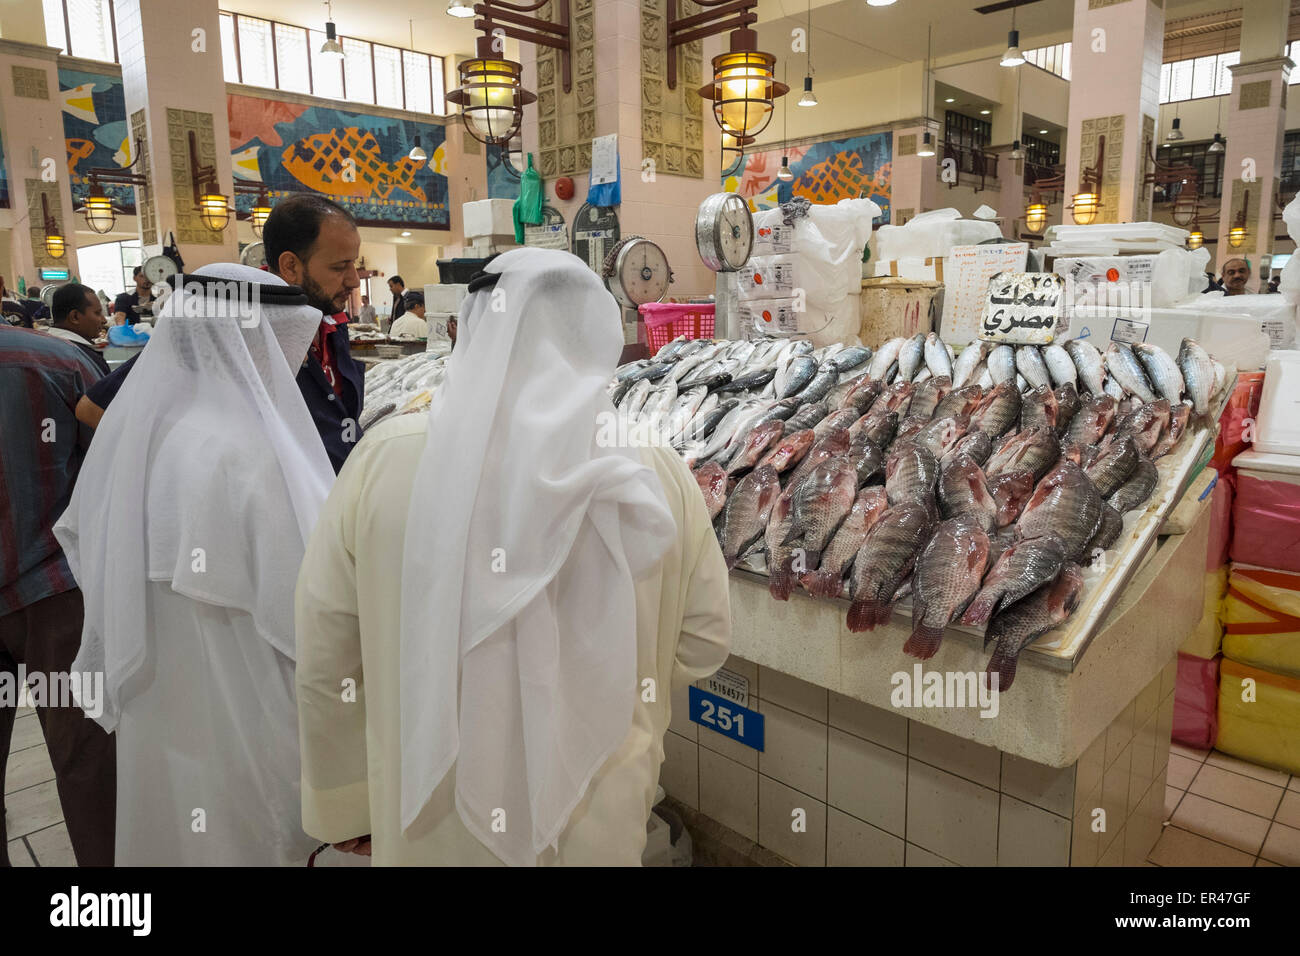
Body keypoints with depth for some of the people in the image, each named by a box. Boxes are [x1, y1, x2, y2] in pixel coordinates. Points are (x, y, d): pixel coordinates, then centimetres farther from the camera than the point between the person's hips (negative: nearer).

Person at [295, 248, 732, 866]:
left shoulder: (383, 458, -14)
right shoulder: (656, 474, -14)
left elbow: (324, 655, -7)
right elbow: (704, 645, -4)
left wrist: (342, 807, 8)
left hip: (427, 826, 1)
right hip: (596, 829, 0)